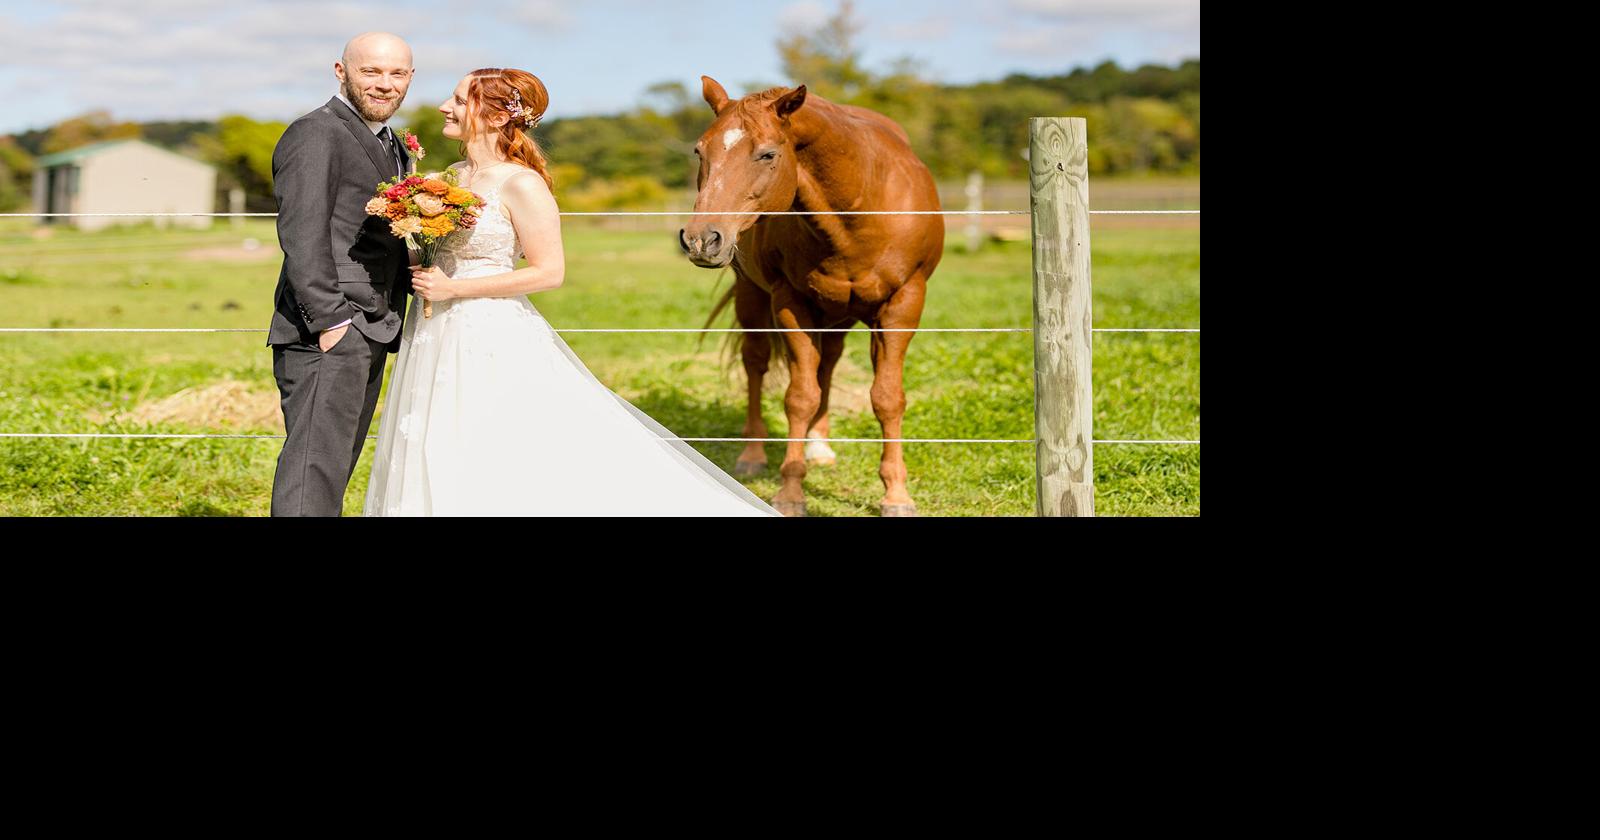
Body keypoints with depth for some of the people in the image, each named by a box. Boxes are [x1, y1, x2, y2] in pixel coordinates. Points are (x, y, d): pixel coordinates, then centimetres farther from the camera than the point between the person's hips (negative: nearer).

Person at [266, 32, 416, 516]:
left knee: (336, 469, 11)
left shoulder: (392, 147, 22)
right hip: (326, 335, -10)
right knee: (314, 473, -14)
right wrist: (330, 320, -22)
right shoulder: (315, 135, -8)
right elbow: (302, 235, -16)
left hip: (370, 337, 10)